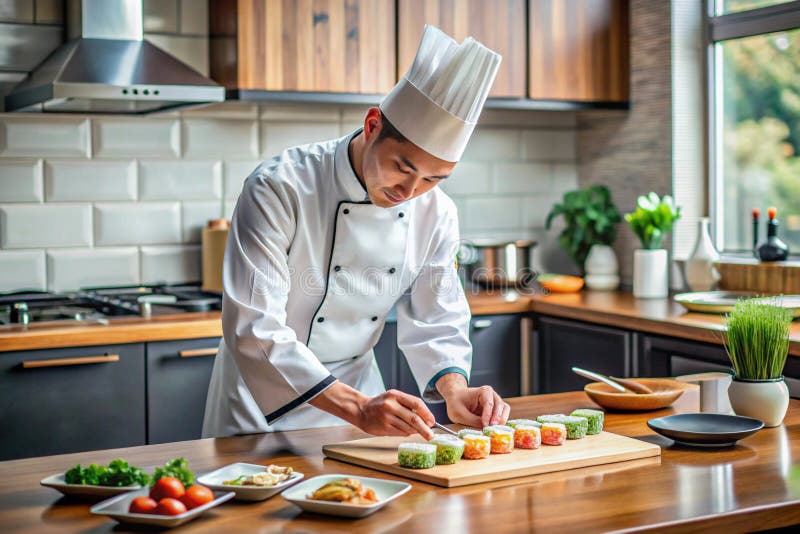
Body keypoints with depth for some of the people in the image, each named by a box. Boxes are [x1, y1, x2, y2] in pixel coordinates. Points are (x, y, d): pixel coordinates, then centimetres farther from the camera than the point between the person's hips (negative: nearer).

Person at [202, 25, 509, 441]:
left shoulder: (436, 214, -7)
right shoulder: (279, 189, -24)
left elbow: (435, 321, 2)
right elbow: (254, 329, -30)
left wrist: (454, 390, -19)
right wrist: (358, 409, -39)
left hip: (356, 383, 4)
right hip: (264, 400, -4)